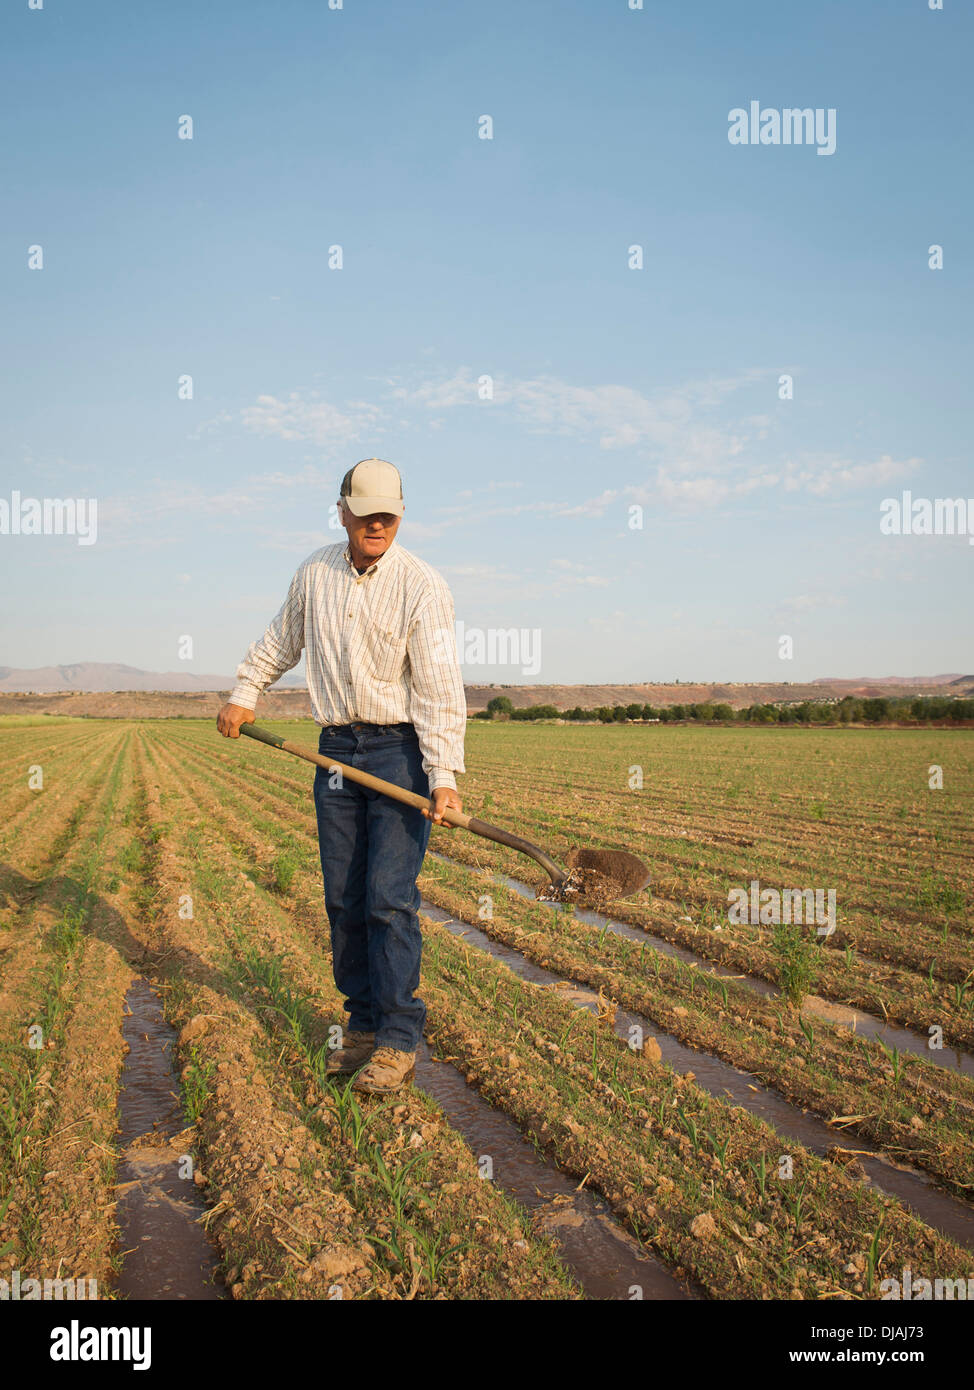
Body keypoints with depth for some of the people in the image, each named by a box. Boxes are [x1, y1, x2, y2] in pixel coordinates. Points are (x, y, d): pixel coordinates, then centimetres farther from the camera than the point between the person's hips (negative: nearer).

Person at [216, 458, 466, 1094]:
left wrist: (445, 775, -24)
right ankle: (363, 1025, 20)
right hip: (336, 749, 5)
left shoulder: (423, 585, -11)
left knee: (390, 896, -9)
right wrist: (245, 693, 21)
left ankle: (398, 1042, 0)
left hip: (402, 749, -5)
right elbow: (281, 640, 24)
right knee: (343, 898, 7)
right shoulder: (315, 572, 6)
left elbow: (439, 687, -16)